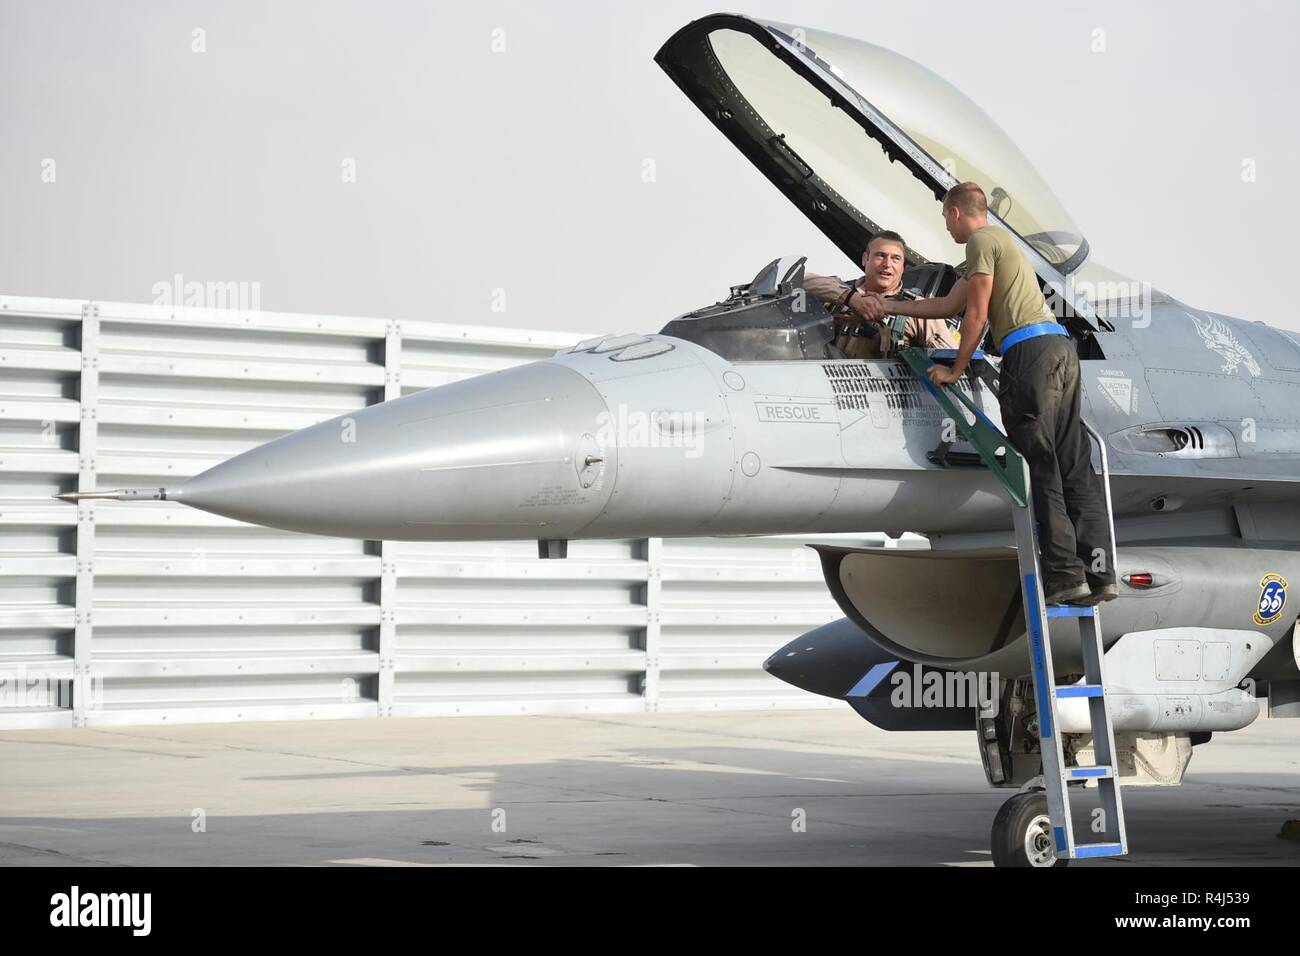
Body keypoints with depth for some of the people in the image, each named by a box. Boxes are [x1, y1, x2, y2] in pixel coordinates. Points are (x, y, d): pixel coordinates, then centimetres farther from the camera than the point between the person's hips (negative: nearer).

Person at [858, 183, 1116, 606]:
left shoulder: (982, 240, 1)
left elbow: (976, 315, -3)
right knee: (1074, 464, 4)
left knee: (1039, 467, -11)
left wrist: (955, 370, 6)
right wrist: (889, 307, 43)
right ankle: (1098, 573, -1)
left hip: (1029, 349, -9)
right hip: (1061, 347, 9)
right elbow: (949, 305, 36)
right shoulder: (998, 240, 32)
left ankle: (1065, 574, -17)